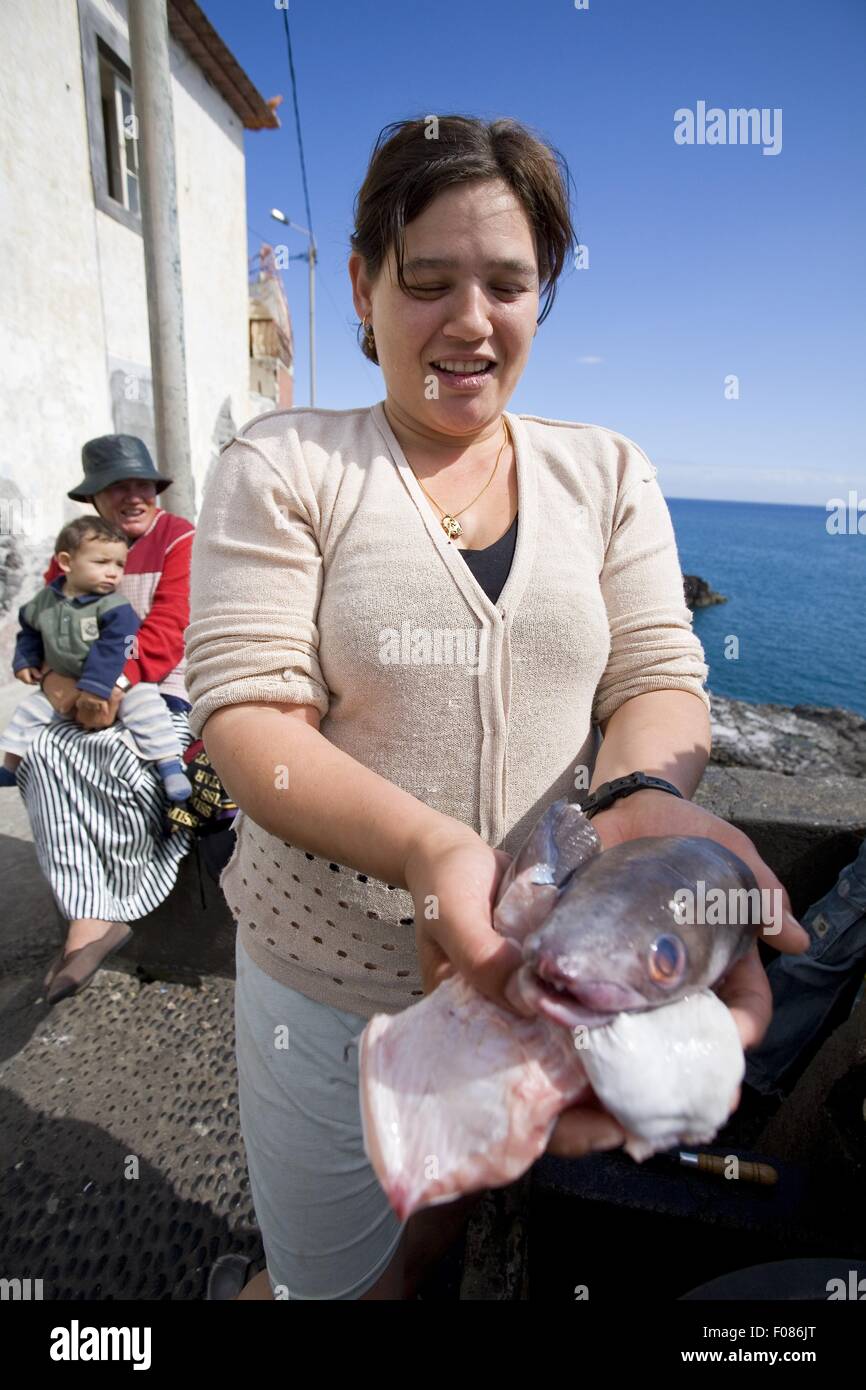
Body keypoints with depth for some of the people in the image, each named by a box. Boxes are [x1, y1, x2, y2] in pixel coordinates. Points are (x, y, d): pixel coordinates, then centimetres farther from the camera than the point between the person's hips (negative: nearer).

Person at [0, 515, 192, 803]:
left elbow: (113, 649, -28)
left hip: (117, 681, -5)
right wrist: (25, 661, 10)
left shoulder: (115, 606, -21)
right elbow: (29, 630, 17)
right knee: (28, 711, 12)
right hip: (63, 685, 6)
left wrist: (95, 686, -32)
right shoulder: (45, 601, -3)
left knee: (145, 704, -28)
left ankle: (170, 765, -25)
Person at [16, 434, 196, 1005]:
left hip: (168, 688, -5)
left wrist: (116, 686, -25)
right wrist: (54, 678, -15)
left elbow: (165, 633, -15)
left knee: (117, 754, -29)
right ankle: (91, 915, -15)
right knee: (43, 752, -19)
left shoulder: (180, 539, -5)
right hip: (93, 693, 6)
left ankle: (103, 912, -8)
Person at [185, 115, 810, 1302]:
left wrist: (644, 800, -28)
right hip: (331, 986, -2)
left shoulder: (607, 472, 1)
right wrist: (427, 848, -34)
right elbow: (244, 714, -16)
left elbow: (660, 677, -4)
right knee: (324, 1276, 22)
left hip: (545, 975, 3)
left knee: (453, 1223, 30)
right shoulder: (283, 466, -8)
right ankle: (234, 1288, 57)